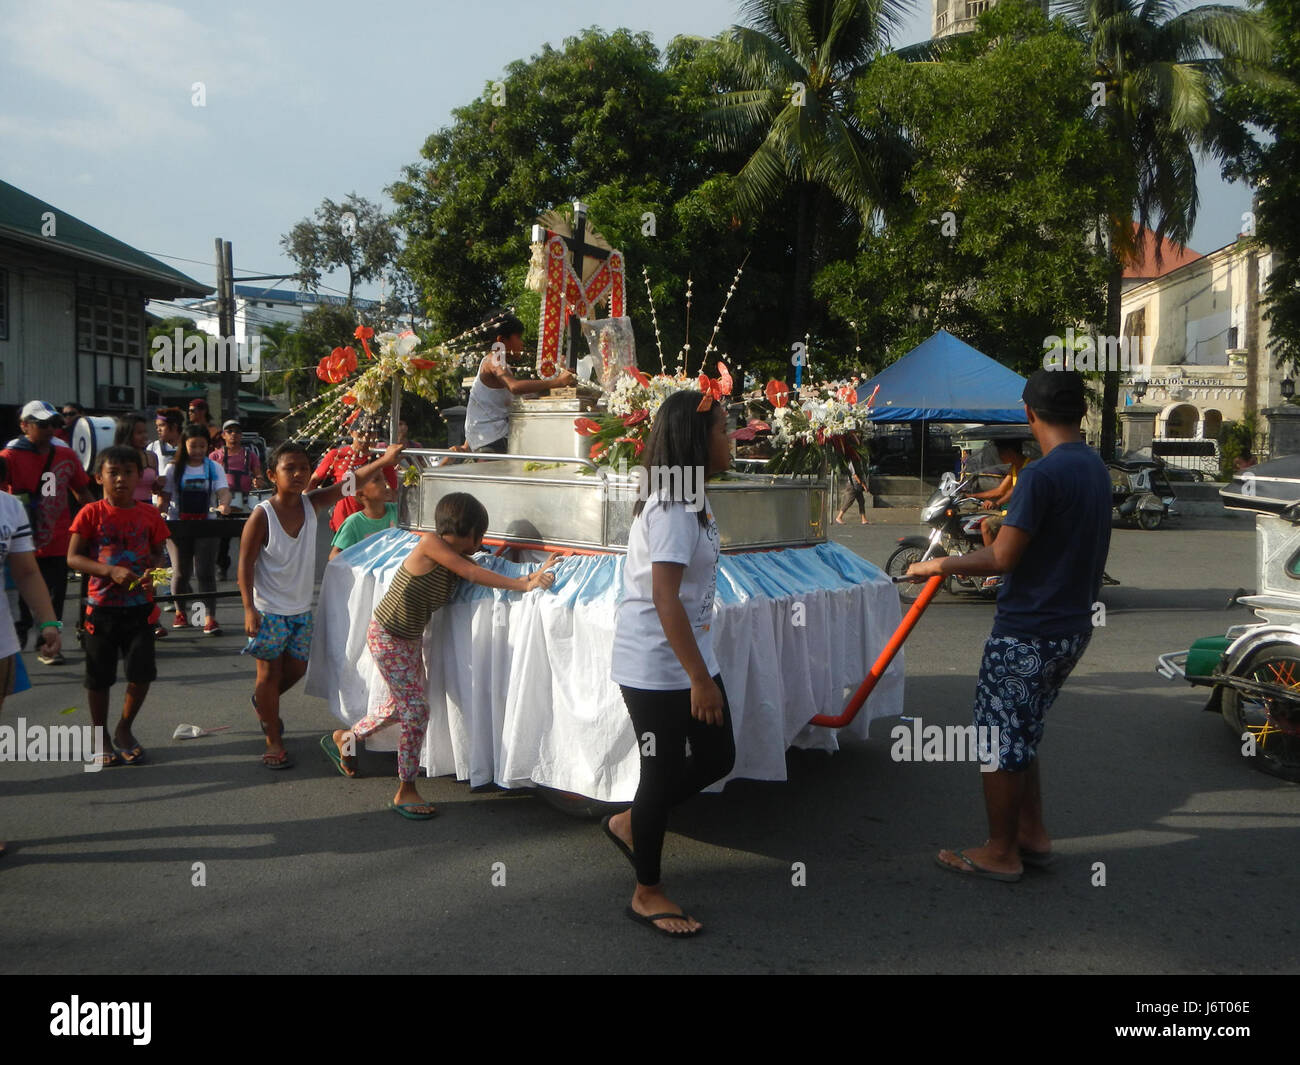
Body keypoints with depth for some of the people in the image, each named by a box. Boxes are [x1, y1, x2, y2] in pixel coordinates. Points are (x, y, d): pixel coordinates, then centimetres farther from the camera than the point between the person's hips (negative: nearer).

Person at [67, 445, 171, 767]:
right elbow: (73, 557, -8)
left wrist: (151, 572, -13)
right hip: (102, 605, -2)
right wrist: (111, 571, -21)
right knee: (99, 677, 8)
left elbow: (157, 553, 9)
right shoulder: (91, 514, -6)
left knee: (142, 673, -1)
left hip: (139, 606, 2)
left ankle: (124, 730, 23)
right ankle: (102, 737, 26)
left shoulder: (149, 514, 1)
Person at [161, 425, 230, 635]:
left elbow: (223, 491, -7)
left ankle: (209, 617, -6)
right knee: (181, 570, 9)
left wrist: (224, 504, -29)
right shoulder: (174, 468, 6)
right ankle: (179, 612, 27)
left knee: (206, 572, -5)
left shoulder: (214, 468, 5)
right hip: (180, 525, 1)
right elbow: (164, 495, 7)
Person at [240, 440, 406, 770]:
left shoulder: (311, 504, -4)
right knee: (270, 672, 5)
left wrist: (383, 461, -26)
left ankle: (263, 703, 47)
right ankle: (274, 741, 20)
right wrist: (249, 610, -20)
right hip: (269, 610, -5)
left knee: (296, 669, 16)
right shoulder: (262, 515, -16)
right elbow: (245, 565, -14)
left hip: (301, 609, 5)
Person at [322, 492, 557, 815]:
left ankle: (343, 738, 47)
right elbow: (473, 573, -31)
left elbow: (484, 574, -13)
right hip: (386, 637, -9)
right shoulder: (430, 544, -24)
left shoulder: (457, 560, -2)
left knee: (399, 705, 21)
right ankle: (405, 792, 3)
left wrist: (530, 577, -29)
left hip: (411, 639, 9)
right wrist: (522, 585, -36)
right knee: (416, 709, -9)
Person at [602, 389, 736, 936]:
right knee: (664, 773, 3)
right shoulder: (672, 509, -21)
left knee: (717, 756, 14)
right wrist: (699, 679, -25)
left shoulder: (691, 500, 11)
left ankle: (630, 822, 33)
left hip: (689, 654, 10)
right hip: (655, 665, -10)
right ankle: (648, 894, 22)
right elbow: (664, 598, -26)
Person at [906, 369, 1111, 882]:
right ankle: (1032, 834, 30)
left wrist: (939, 565, -8)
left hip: (1026, 633, -9)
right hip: (1073, 627, 9)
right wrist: (1009, 526, 28)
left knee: (1001, 739, 5)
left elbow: (1002, 558, -21)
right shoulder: (1096, 469, 8)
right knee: (1021, 733, 22)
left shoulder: (1041, 475, -21)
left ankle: (1001, 852, 16)